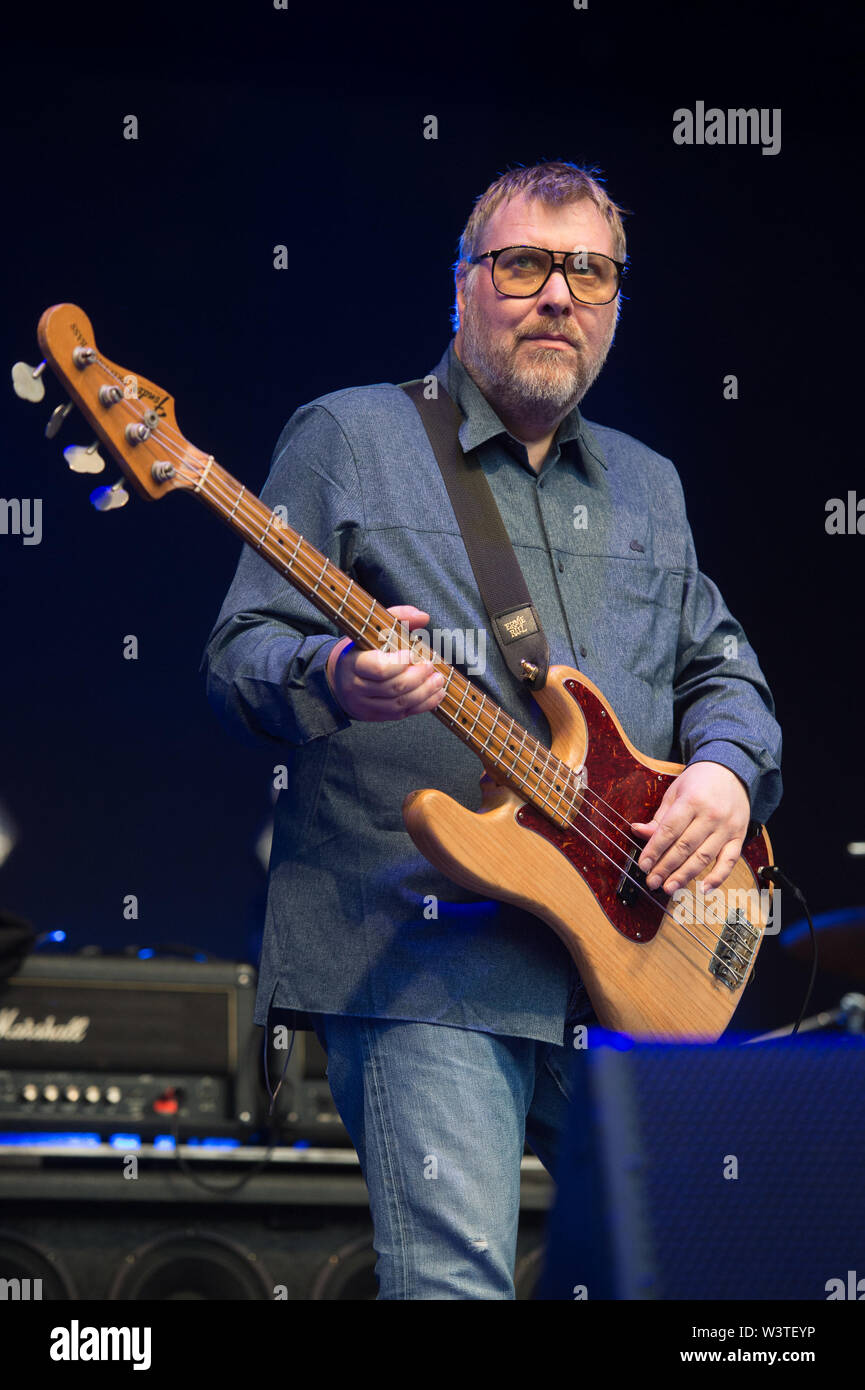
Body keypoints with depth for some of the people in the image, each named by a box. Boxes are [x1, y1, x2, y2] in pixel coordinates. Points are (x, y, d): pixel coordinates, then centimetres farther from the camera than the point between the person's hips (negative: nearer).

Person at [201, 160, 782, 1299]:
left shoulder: (648, 486, 22)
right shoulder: (349, 438, 6)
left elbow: (722, 668, 24)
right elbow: (240, 654, 0)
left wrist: (728, 770, 1)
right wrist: (334, 678, -23)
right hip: (422, 959, -6)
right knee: (454, 1280, -17)